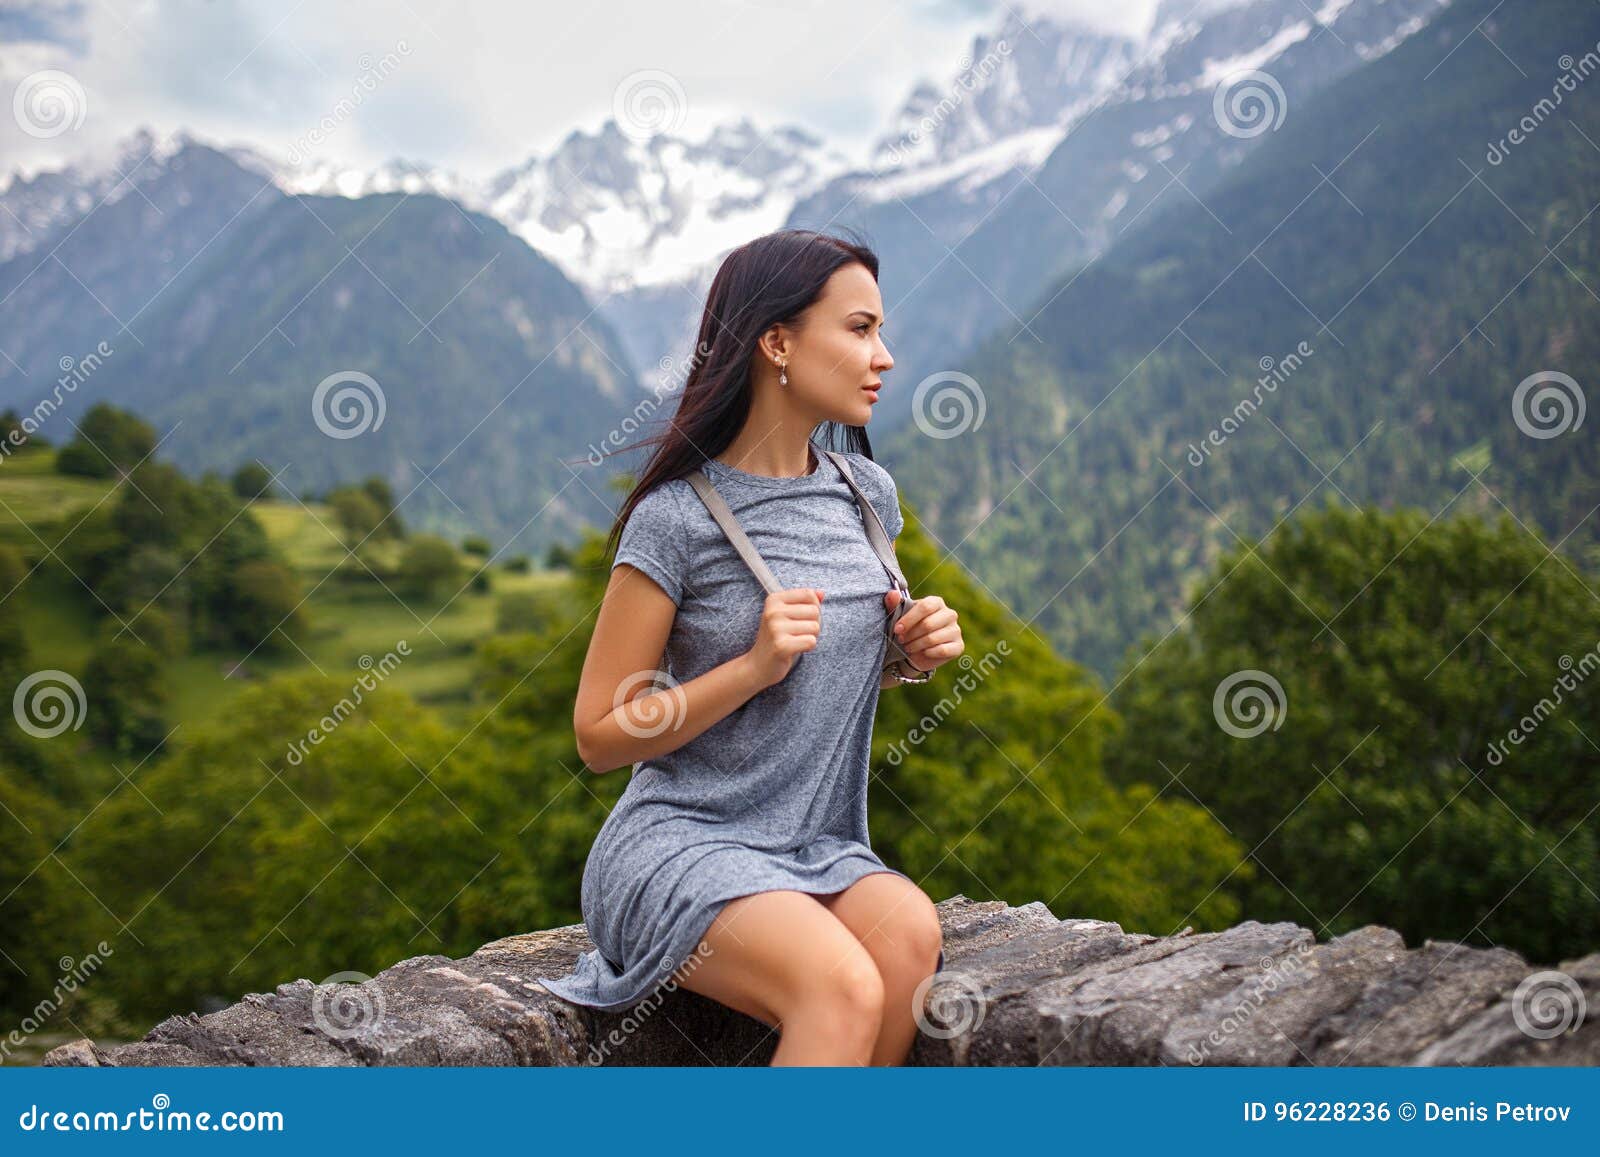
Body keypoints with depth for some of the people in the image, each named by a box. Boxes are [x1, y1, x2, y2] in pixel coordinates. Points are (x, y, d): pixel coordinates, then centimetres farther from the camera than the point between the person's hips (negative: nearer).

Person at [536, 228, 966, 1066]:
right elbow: (599, 737, -7)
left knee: (910, 932, -28)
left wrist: (913, 657, 2)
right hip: (682, 842, -6)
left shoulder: (868, 496, 8)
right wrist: (755, 665, -19)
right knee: (844, 988, -32)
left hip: (818, 849, 6)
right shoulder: (678, 519, -11)